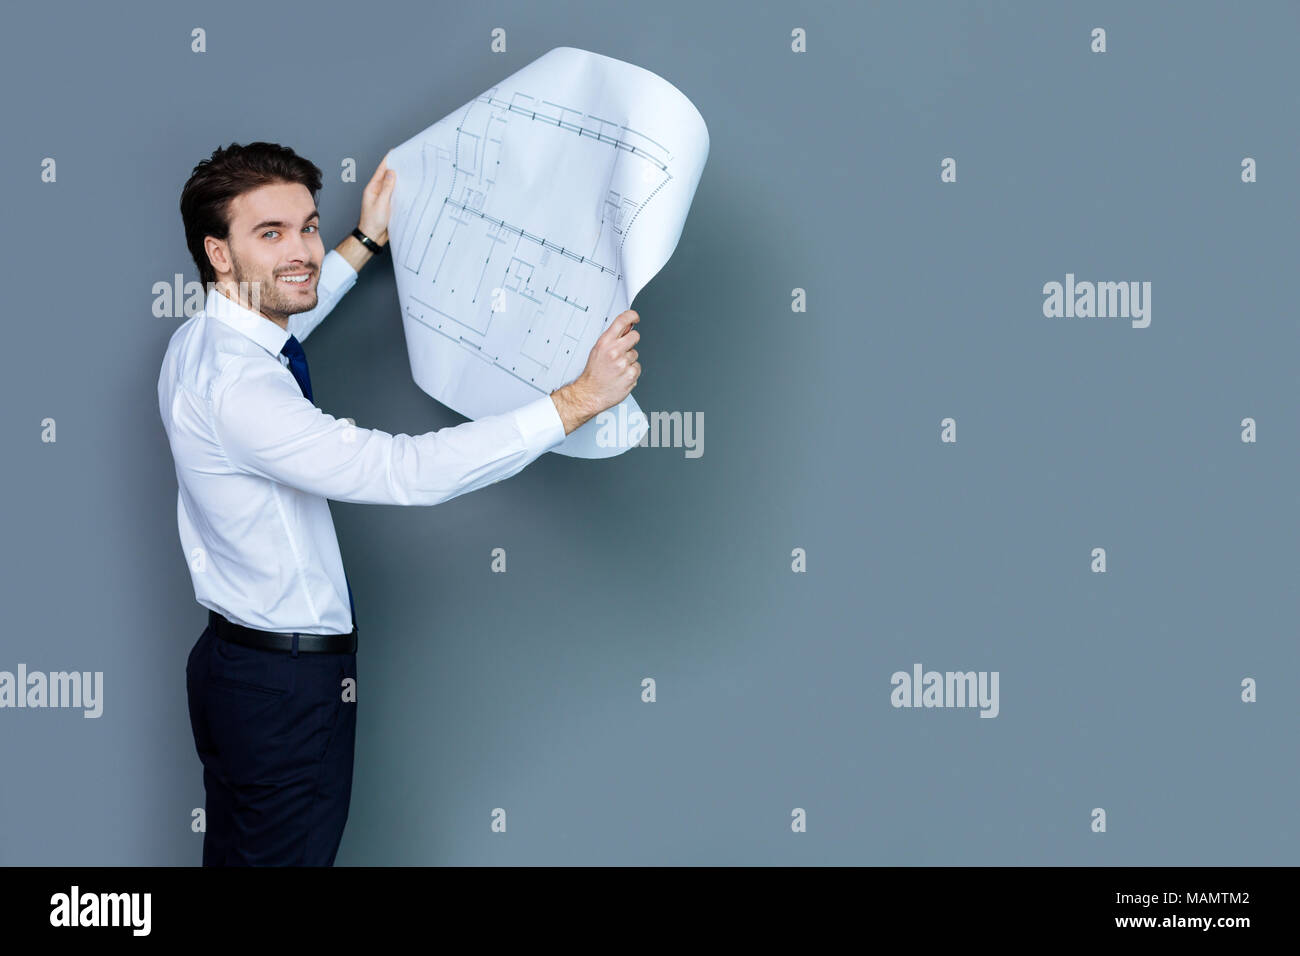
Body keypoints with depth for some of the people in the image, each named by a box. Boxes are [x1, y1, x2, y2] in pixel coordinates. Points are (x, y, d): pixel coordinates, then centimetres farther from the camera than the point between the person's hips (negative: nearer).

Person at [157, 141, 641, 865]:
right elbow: (406, 472, -37)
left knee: (233, 853, 22)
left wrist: (364, 243, 30)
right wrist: (580, 399, -34)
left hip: (233, 662, 10)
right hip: (289, 687, -10)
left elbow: (282, 316, 30)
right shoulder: (236, 386, -29)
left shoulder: (200, 339, 2)